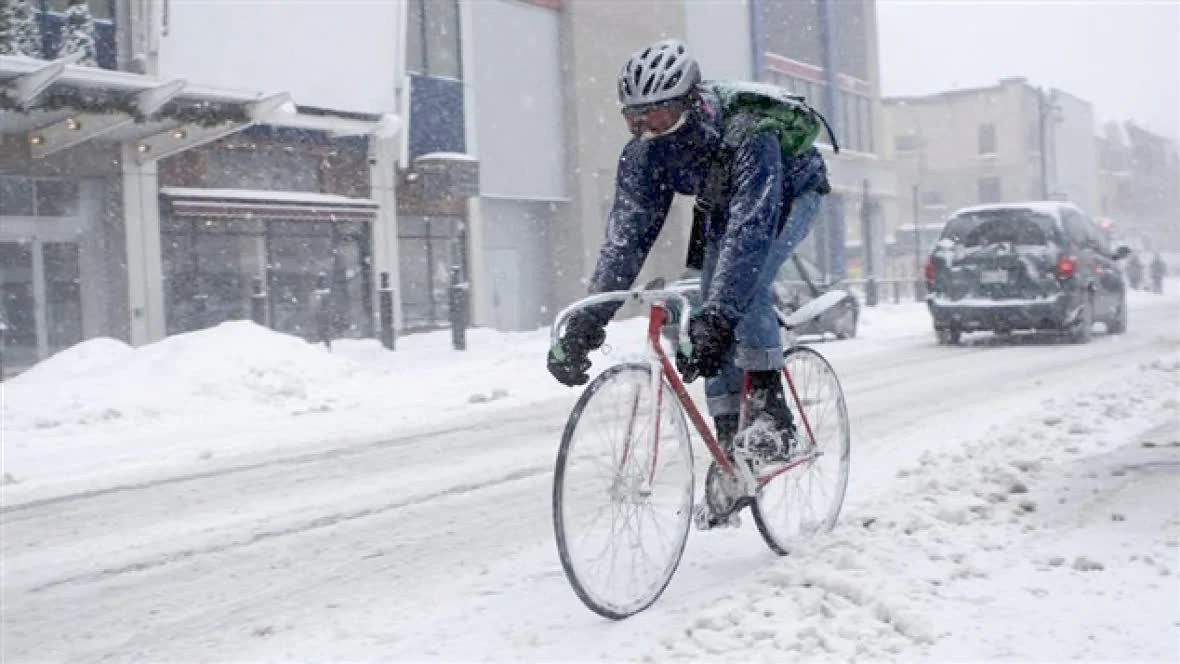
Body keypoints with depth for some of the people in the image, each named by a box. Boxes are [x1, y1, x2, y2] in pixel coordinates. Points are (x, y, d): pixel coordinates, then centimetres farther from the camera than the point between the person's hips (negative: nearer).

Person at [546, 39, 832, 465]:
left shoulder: (748, 136, -43)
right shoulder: (643, 152, -26)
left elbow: (750, 230, -51)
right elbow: (626, 235, -26)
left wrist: (717, 320, -60)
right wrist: (586, 322, -34)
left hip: (791, 193, -5)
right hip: (723, 203, 6)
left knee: (747, 282, -31)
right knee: (712, 307, -7)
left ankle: (771, 410, -21)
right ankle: (730, 438, 2)